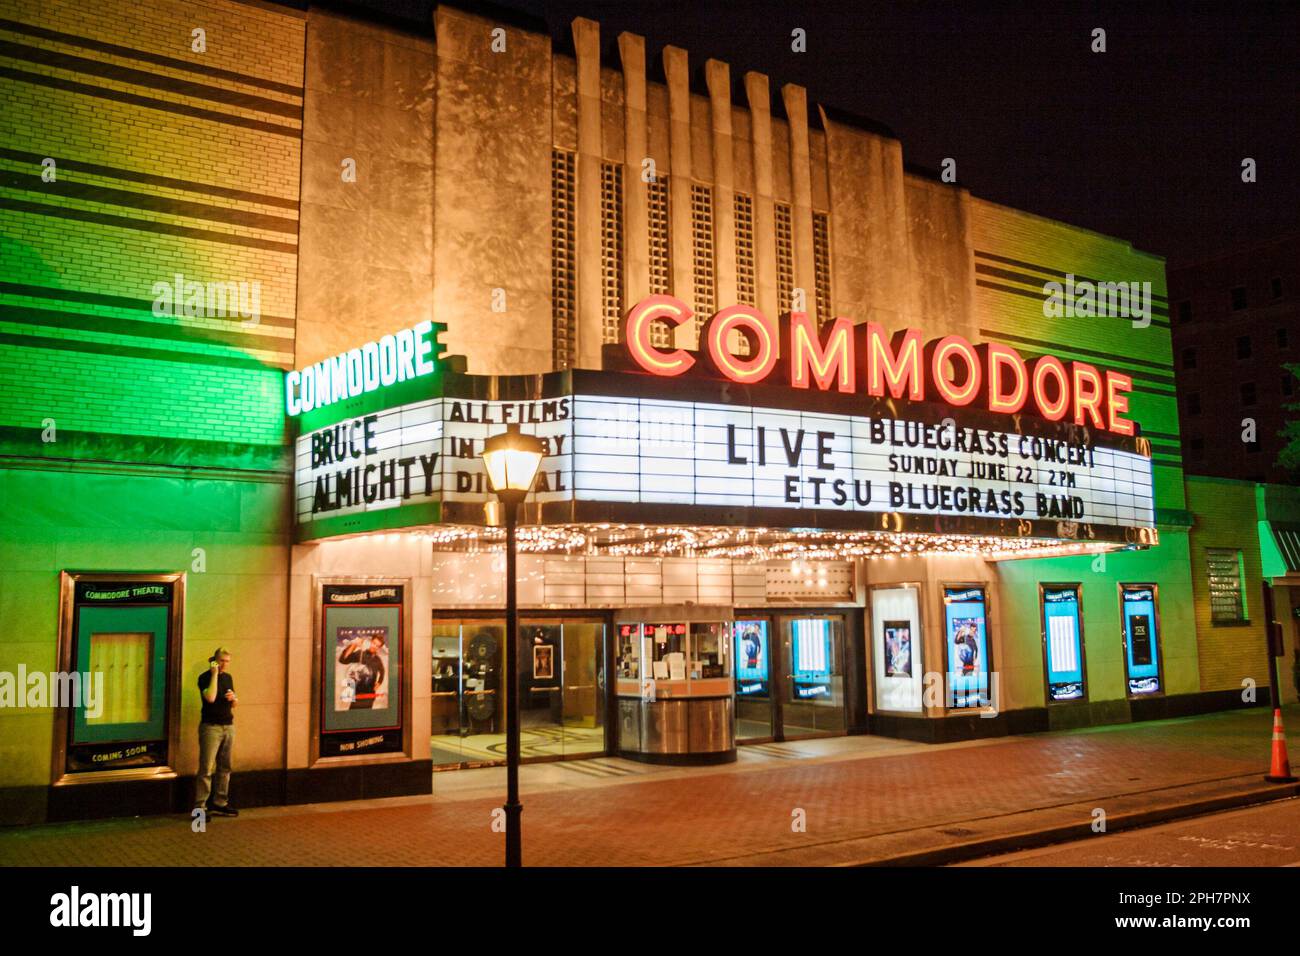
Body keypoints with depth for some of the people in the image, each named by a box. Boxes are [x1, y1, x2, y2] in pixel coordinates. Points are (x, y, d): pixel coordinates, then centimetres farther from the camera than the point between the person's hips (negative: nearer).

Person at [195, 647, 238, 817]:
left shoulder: (228, 677, 12)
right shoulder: (205, 677, -6)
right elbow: (210, 697, -24)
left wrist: (233, 698, -3)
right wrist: (214, 674, -18)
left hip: (229, 726, 6)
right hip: (211, 727, -6)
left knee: (225, 767, 9)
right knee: (206, 768, -7)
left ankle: (220, 803, 17)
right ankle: (200, 806, -3)